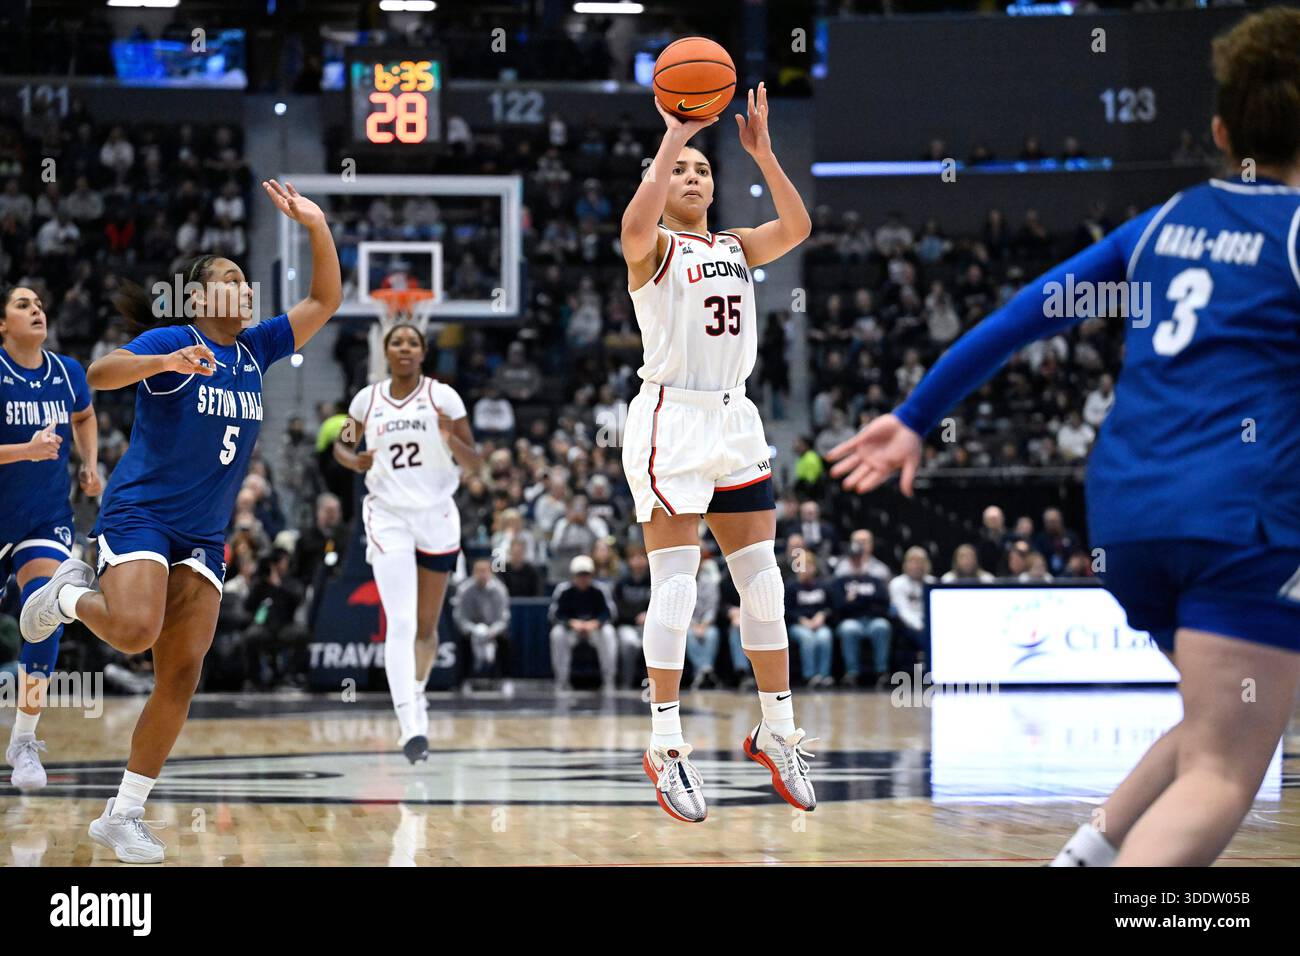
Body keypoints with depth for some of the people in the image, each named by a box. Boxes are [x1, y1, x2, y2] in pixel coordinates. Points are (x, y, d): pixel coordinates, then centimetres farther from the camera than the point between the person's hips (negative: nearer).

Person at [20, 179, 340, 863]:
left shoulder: (254, 349, 10)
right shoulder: (169, 340, -8)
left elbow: (324, 301, 13)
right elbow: (98, 374, -25)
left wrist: (317, 227, 0)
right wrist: (164, 362, -41)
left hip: (203, 536, 6)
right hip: (140, 515, -6)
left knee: (181, 677, -2)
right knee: (134, 630, -30)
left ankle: (123, 815, 5)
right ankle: (69, 595, 5)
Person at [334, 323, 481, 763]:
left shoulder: (442, 396, -5)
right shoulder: (367, 399, 1)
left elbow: (474, 462, -4)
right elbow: (341, 444, 18)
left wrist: (452, 440, -25)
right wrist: (354, 460, -6)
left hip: (436, 517, 1)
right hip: (388, 516, -1)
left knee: (426, 627, 11)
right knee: (401, 623, -15)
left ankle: (416, 696, 40)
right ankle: (411, 726, -21)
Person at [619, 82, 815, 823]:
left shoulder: (736, 249, 15)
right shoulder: (654, 249, -3)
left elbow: (797, 227, -1)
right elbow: (636, 224, -27)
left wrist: (763, 151, -9)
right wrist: (674, 136, -24)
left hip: (735, 423, 6)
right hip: (672, 421, -6)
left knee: (763, 582, 6)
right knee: (675, 585, -9)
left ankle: (778, 734, 15)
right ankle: (667, 747, -6)